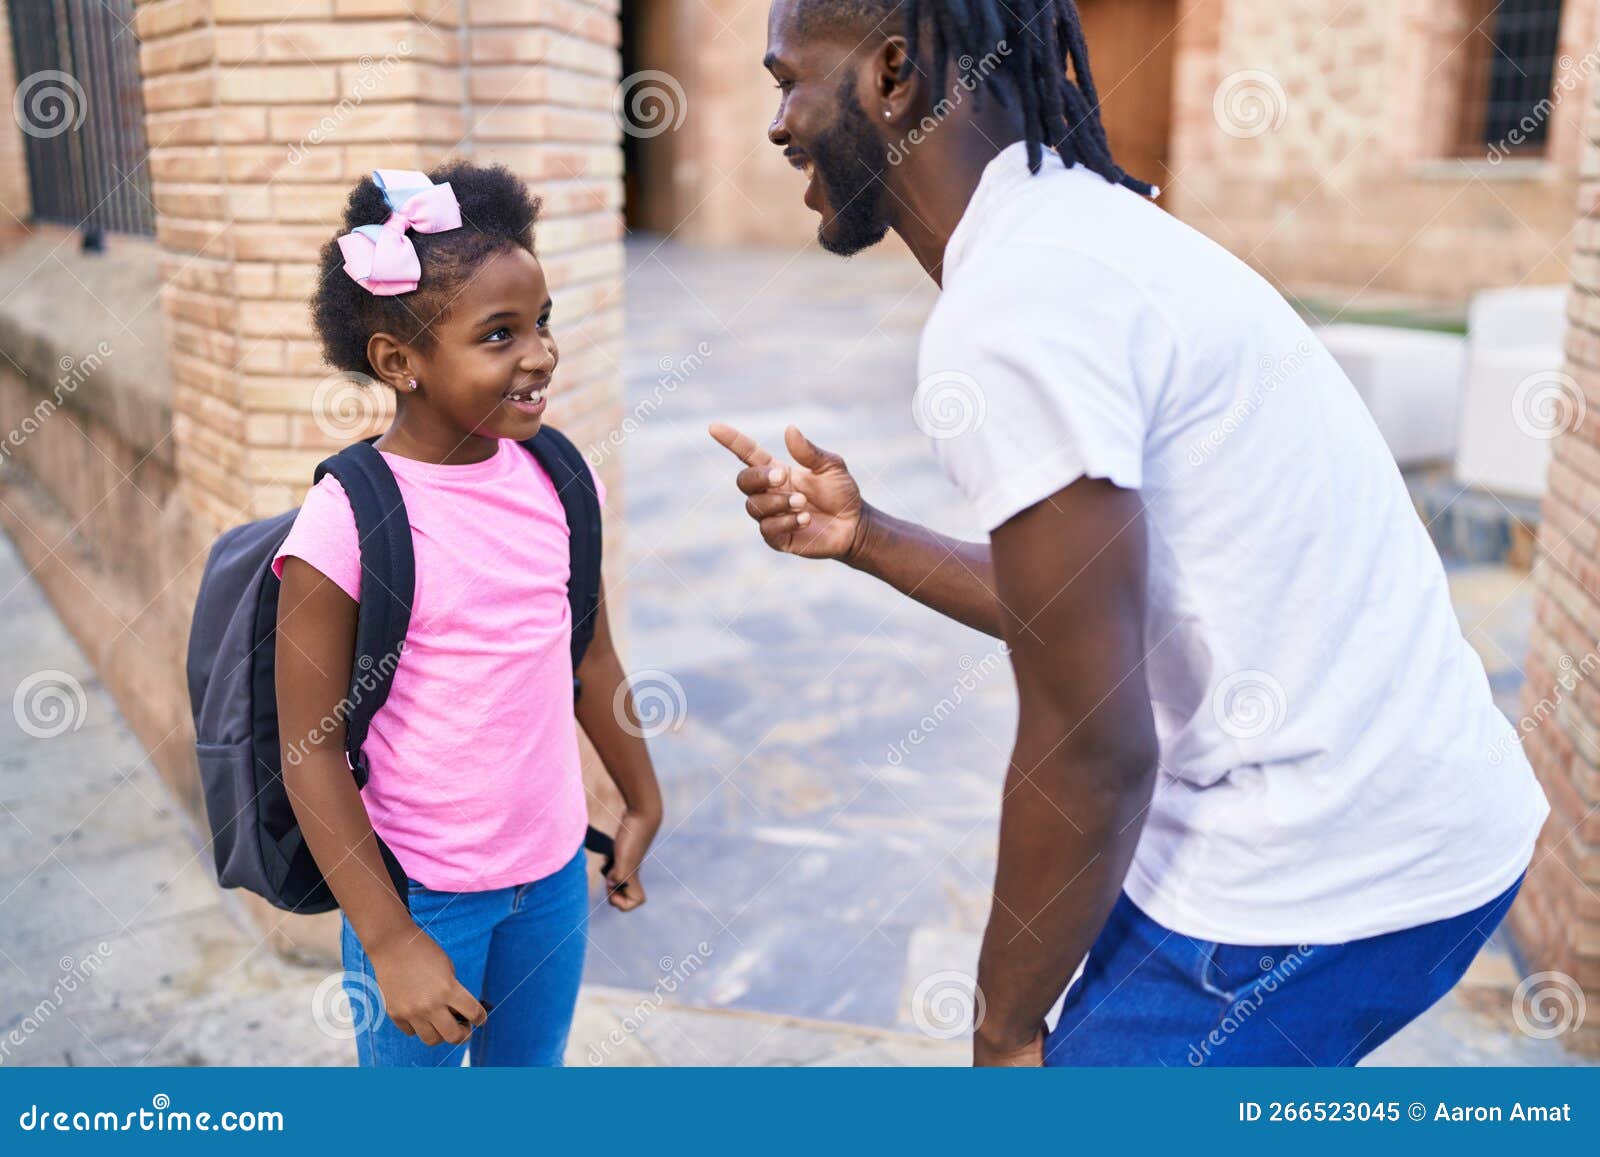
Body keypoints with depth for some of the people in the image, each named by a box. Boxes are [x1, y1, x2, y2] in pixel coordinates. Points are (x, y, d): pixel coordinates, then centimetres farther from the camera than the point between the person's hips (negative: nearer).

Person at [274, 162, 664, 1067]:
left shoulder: (556, 479, -4)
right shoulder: (350, 518, -20)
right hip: (421, 888, -4)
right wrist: (388, 939, -13)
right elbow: (312, 749, -14)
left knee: (530, 1067, 21)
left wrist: (644, 804, 17)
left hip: (555, 868, 5)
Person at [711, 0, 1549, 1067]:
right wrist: (862, 536, 12)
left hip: (1322, 876, -10)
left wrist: (1006, 1029, -7)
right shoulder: (1082, 227, 10)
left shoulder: (1013, 311, -22)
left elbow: (1092, 747, -20)